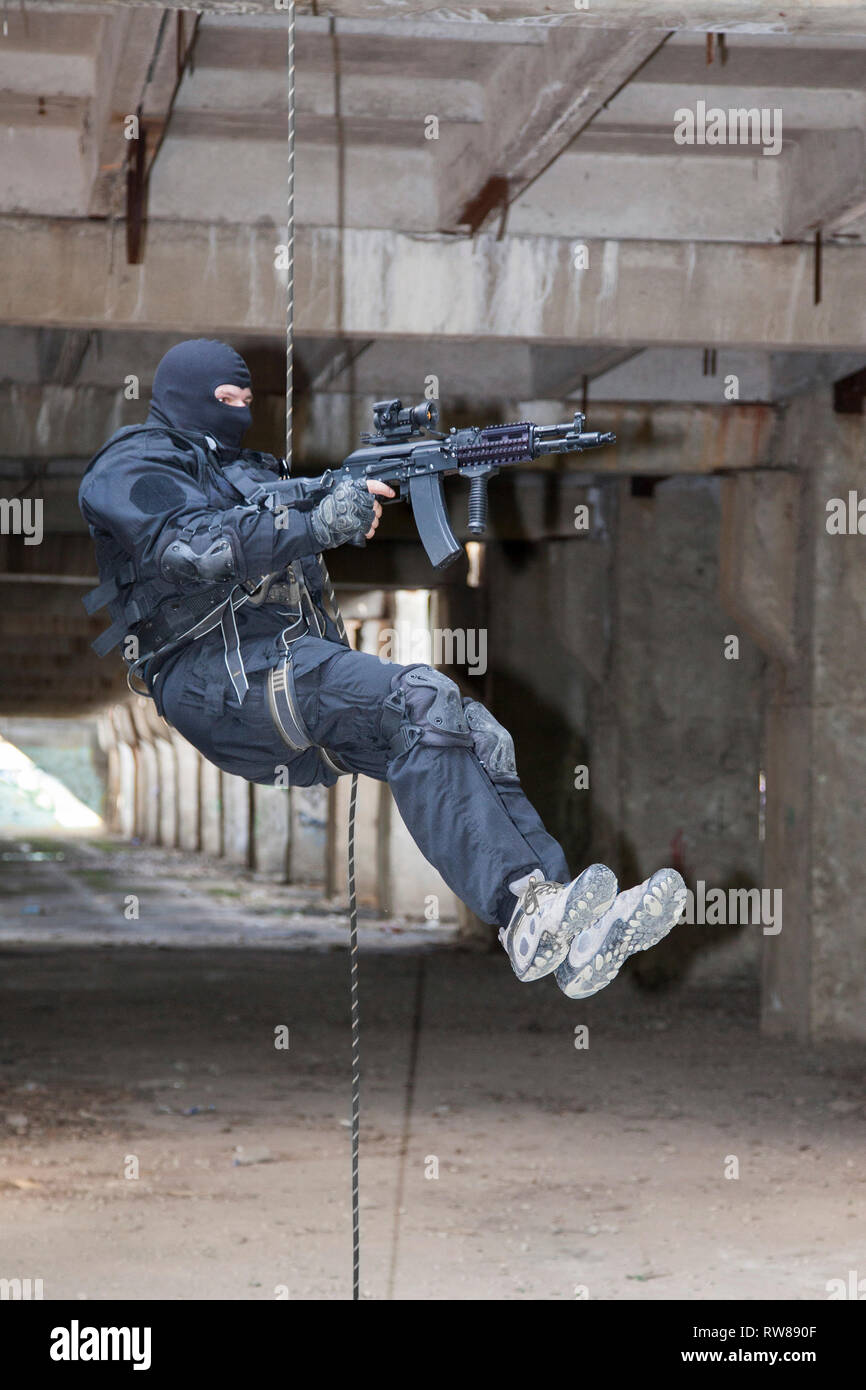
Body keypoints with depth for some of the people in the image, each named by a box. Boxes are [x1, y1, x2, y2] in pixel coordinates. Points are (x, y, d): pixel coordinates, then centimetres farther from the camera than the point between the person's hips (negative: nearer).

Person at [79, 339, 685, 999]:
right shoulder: (133, 467, 6)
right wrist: (313, 524, -17)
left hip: (300, 660, 8)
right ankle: (525, 917, -41)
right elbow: (190, 545, -14)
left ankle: (563, 916, -30)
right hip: (218, 674, -8)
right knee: (421, 699, -31)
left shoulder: (250, 469, 32)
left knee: (475, 733, -15)